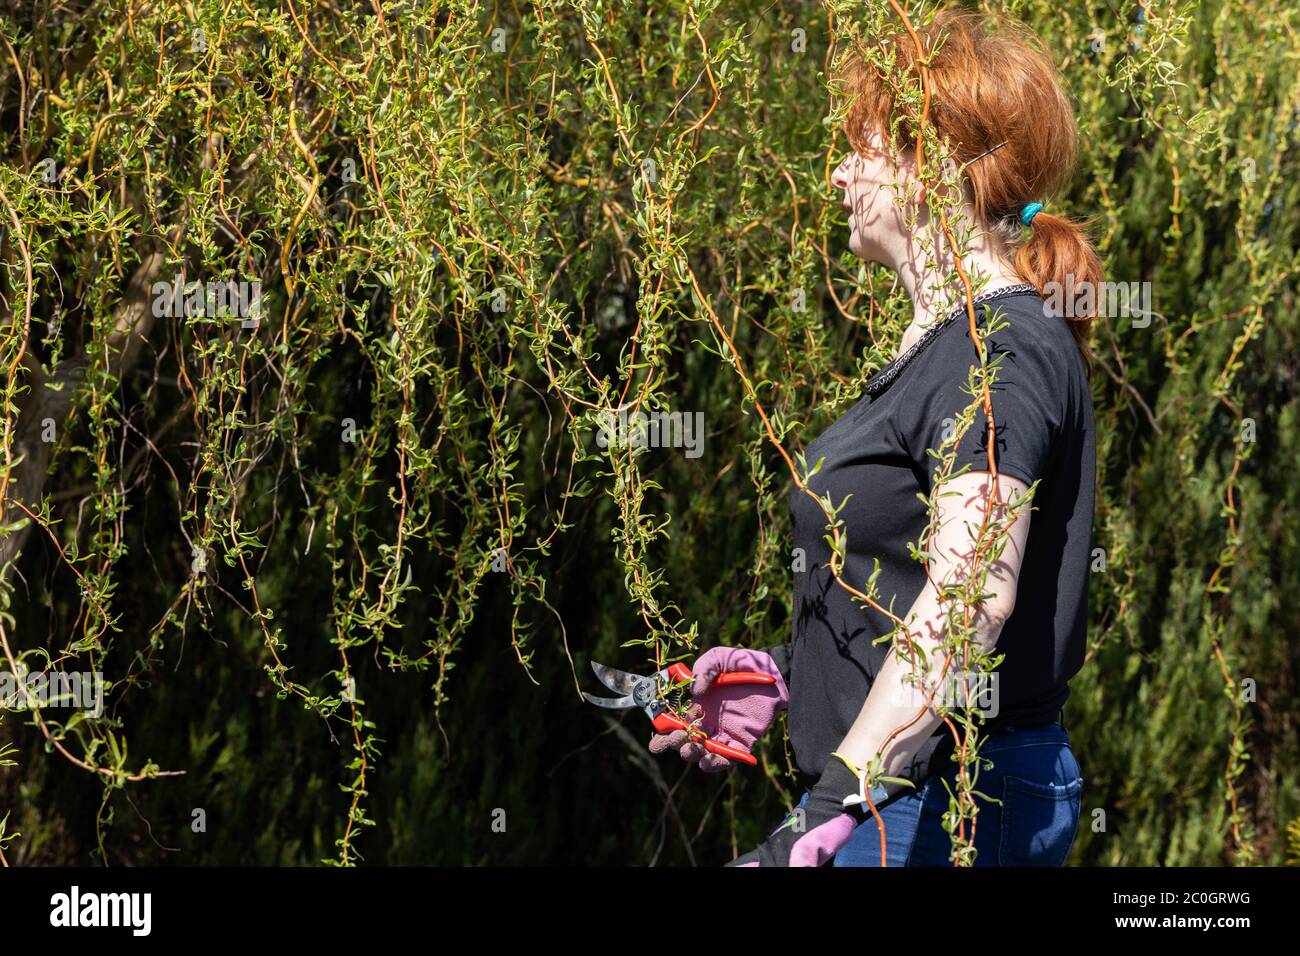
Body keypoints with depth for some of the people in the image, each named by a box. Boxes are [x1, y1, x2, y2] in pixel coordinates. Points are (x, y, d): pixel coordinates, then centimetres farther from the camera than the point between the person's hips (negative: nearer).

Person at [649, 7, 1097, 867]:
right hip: (909, 793, 10)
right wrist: (788, 673, 23)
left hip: (951, 802, -10)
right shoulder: (950, 342, 16)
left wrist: (836, 806, -34)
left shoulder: (1003, 354, -17)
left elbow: (971, 598, -28)